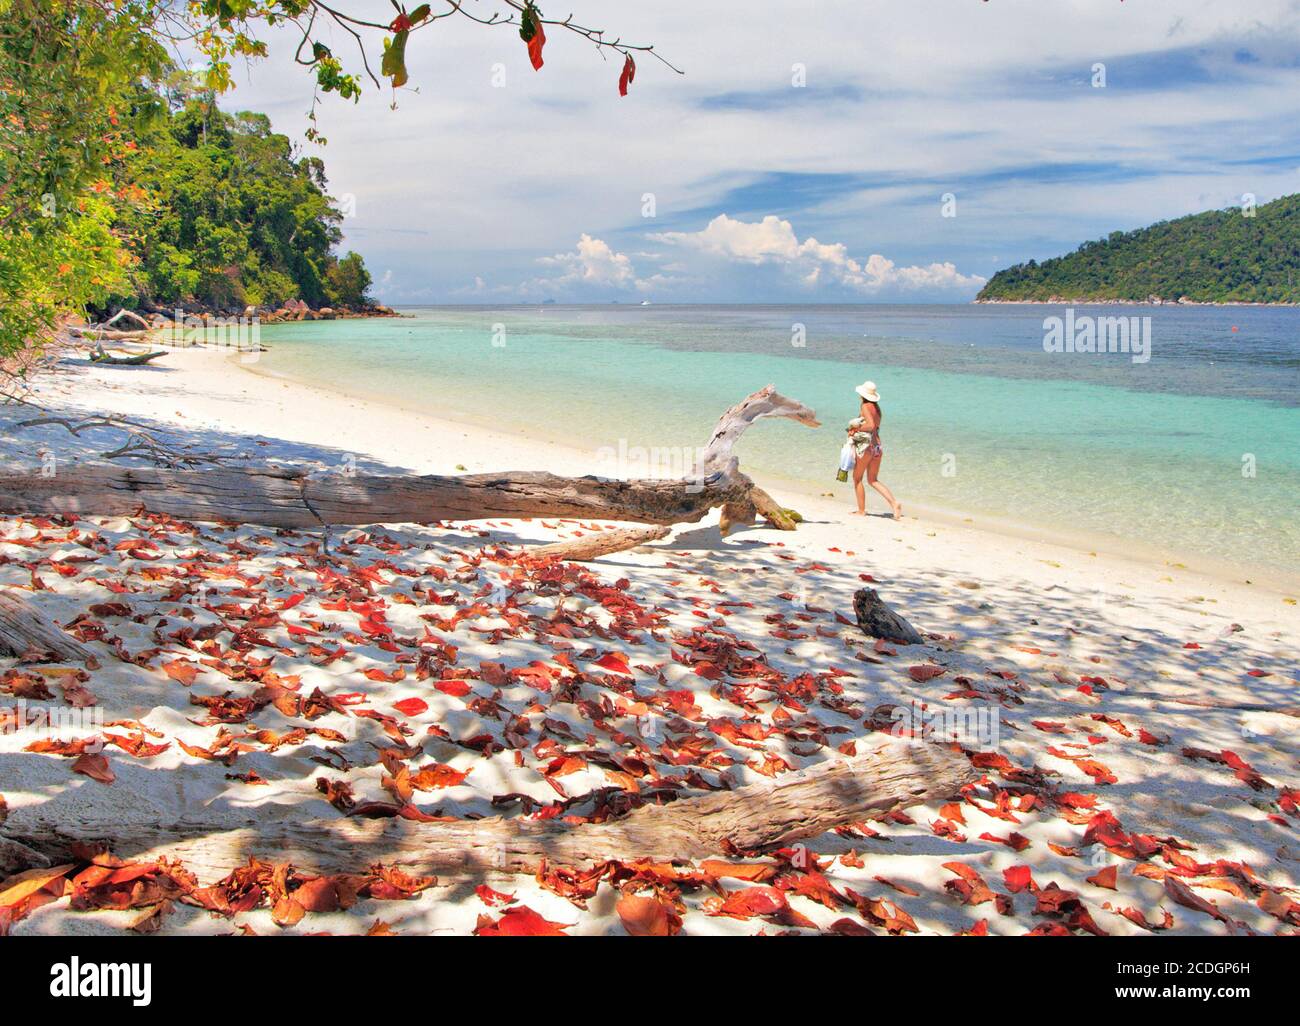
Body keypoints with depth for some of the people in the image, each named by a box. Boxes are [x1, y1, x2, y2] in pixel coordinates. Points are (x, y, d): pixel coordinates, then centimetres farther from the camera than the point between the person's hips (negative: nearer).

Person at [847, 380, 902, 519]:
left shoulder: (865, 406, -11)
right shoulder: (876, 407, 14)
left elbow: (871, 426, -24)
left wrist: (856, 429, -11)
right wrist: (856, 429, 10)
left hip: (866, 446, -8)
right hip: (878, 446, 8)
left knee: (857, 478, 8)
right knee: (873, 480, 15)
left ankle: (861, 510, 12)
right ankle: (894, 503, 0)